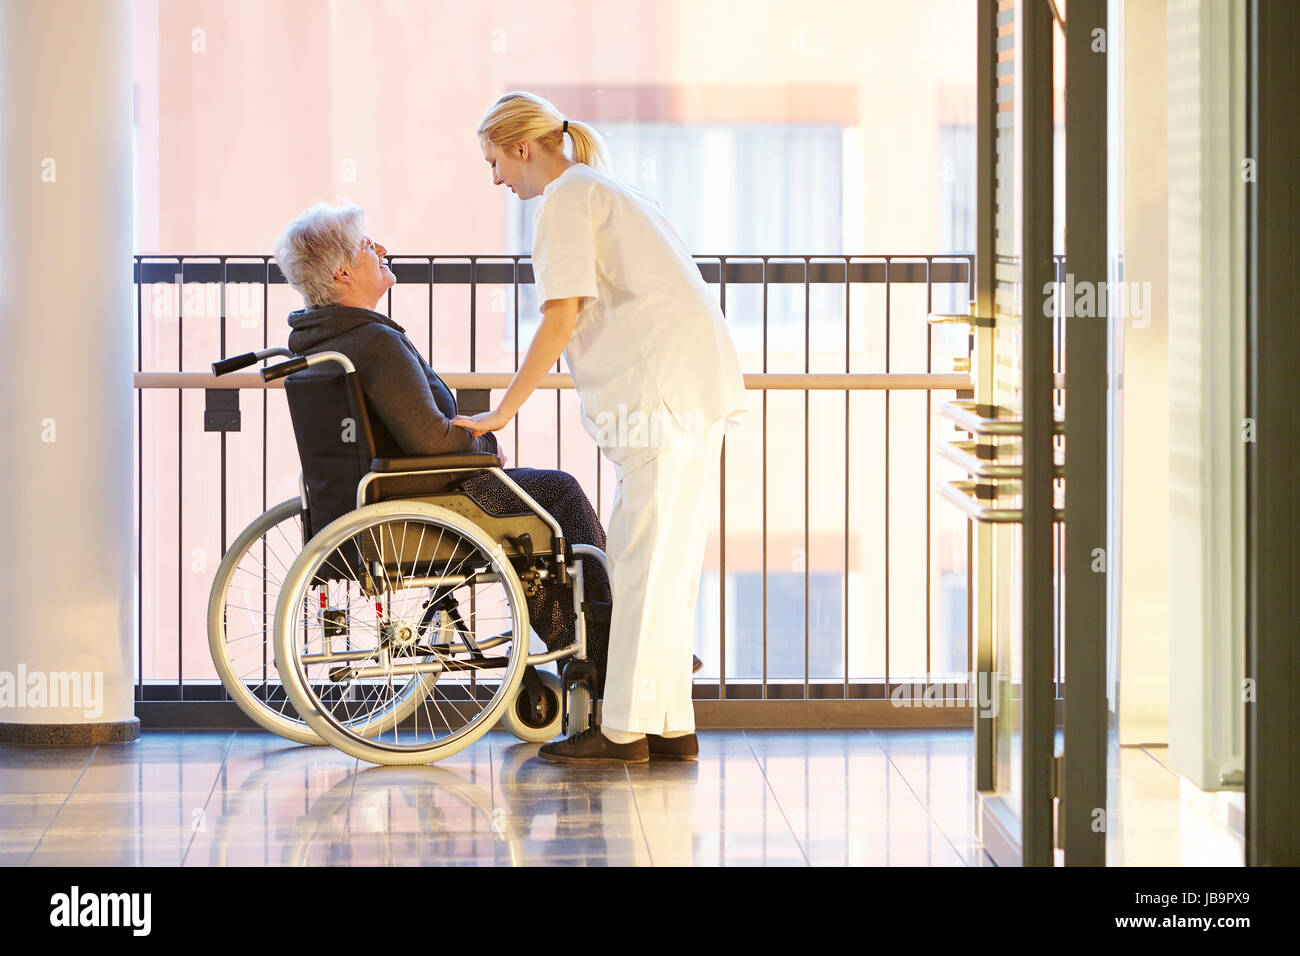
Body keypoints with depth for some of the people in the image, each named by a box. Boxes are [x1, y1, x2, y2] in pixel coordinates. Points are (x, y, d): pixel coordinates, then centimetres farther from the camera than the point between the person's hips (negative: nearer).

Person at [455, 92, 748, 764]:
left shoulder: (566, 198, -4)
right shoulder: (606, 192, 25)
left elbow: (560, 319, -12)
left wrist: (502, 412, -9)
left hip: (666, 392, -10)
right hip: (702, 390, 10)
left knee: (645, 561, -8)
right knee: (662, 563, 10)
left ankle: (625, 730, -7)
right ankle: (670, 724, 11)